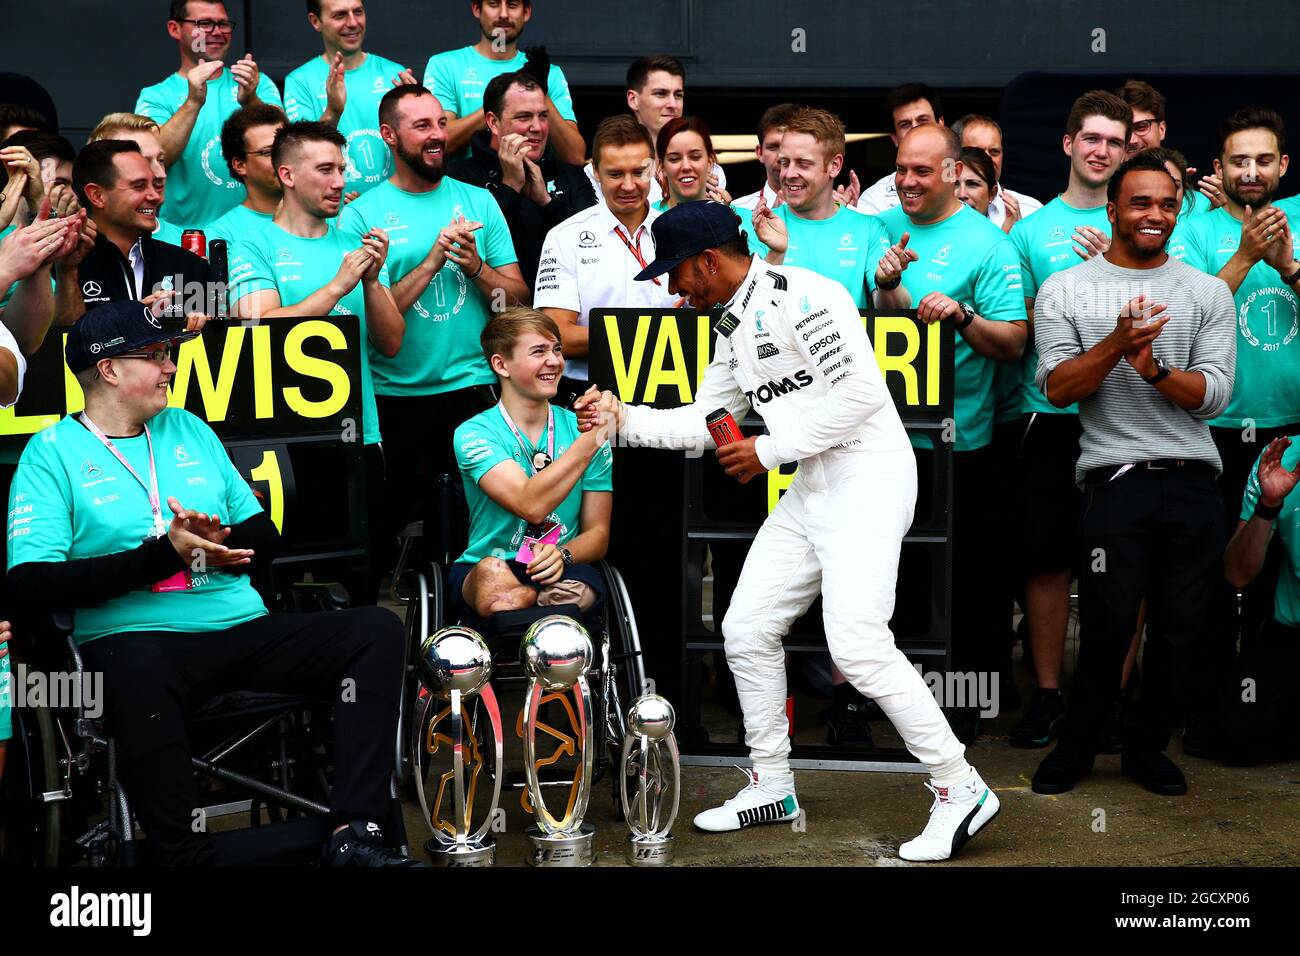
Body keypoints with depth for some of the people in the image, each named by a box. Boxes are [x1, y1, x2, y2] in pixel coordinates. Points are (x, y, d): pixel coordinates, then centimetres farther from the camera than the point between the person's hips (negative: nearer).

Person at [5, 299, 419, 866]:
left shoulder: (189, 429, 20)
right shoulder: (53, 452, 4)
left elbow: (264, 537, 21)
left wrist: (220, 542, -4)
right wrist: (164, 554, -15)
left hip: (244, 630, 6)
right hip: (136, 638, -6)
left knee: (378, 630, -15)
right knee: (139, 673, -42)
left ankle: (353, 834, -23)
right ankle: (189, 857, -31)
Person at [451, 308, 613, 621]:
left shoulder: (580, 428, 7)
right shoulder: (474, 434, -4)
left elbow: (598, 534, 7)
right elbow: (532, 507, -21)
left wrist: (563, 555, -16)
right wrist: (592, 439, -21)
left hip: (564, 571, 1)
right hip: (480, 569, 0)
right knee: (492, 572, -37)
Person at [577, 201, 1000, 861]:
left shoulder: (801, 295, -14)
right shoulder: (733, 326, 16)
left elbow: (863, 391, -22)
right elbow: (704, 421, 21)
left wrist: (770, 450, -16)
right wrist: (624, 418, 8)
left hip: (868, 477, -10)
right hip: (811, 489, 10)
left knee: (857, 645, -19)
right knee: (746, 630, 9)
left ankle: (960, 790, -6)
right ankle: (771, 786, 23)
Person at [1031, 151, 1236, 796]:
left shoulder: (1208, 293, 10)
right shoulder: (1064, 290, 6)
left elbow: (1214, 397, 1)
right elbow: (1057, 388, -4)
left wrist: (1156, 369, -17)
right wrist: (1117, 344, -19)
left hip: (1192, 483, 3)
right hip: (1114, 479, -2)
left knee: (1180, 629, 6)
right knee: (1109, 625, -4)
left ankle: (1147, 745, 25)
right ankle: (1078, 744, 17)